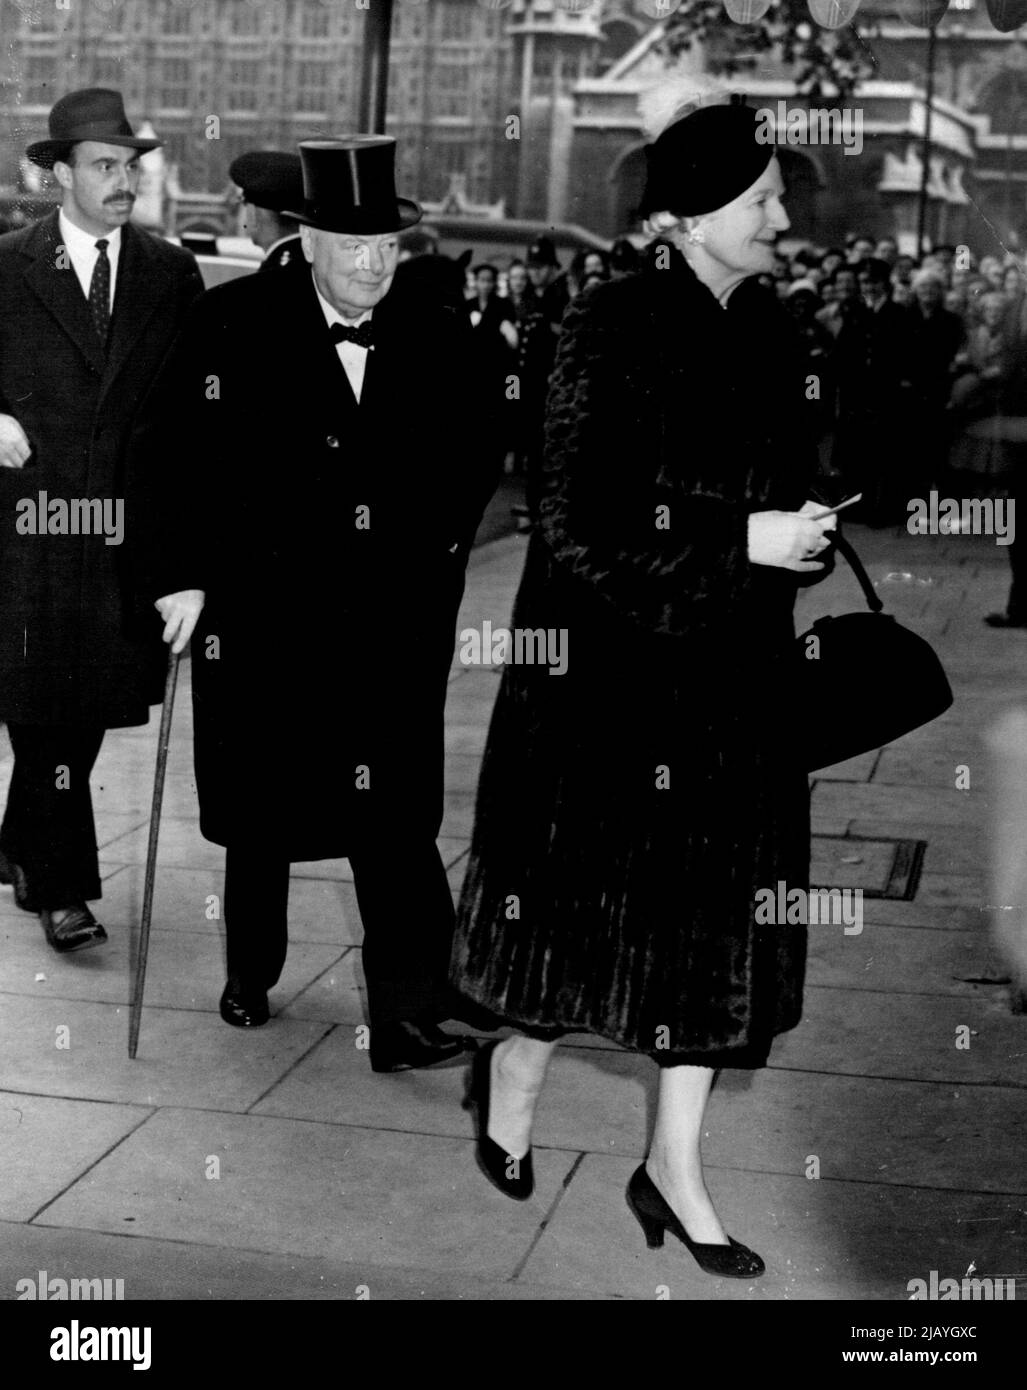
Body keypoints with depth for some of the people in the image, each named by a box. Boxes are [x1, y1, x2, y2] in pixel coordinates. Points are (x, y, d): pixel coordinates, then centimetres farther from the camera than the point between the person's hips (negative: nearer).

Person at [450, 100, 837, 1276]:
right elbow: (576, 527, -18)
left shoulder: (769, 337, 7)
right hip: (606, 664, -6)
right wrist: (740, 542, -20)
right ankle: (511, 1080, 36)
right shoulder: (610, 330, -13)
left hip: (728, 681, 6)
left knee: (712, 914, 8)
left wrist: (798, 534, -3)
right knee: (583, 897, 7)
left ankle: (674, 1168, 21)